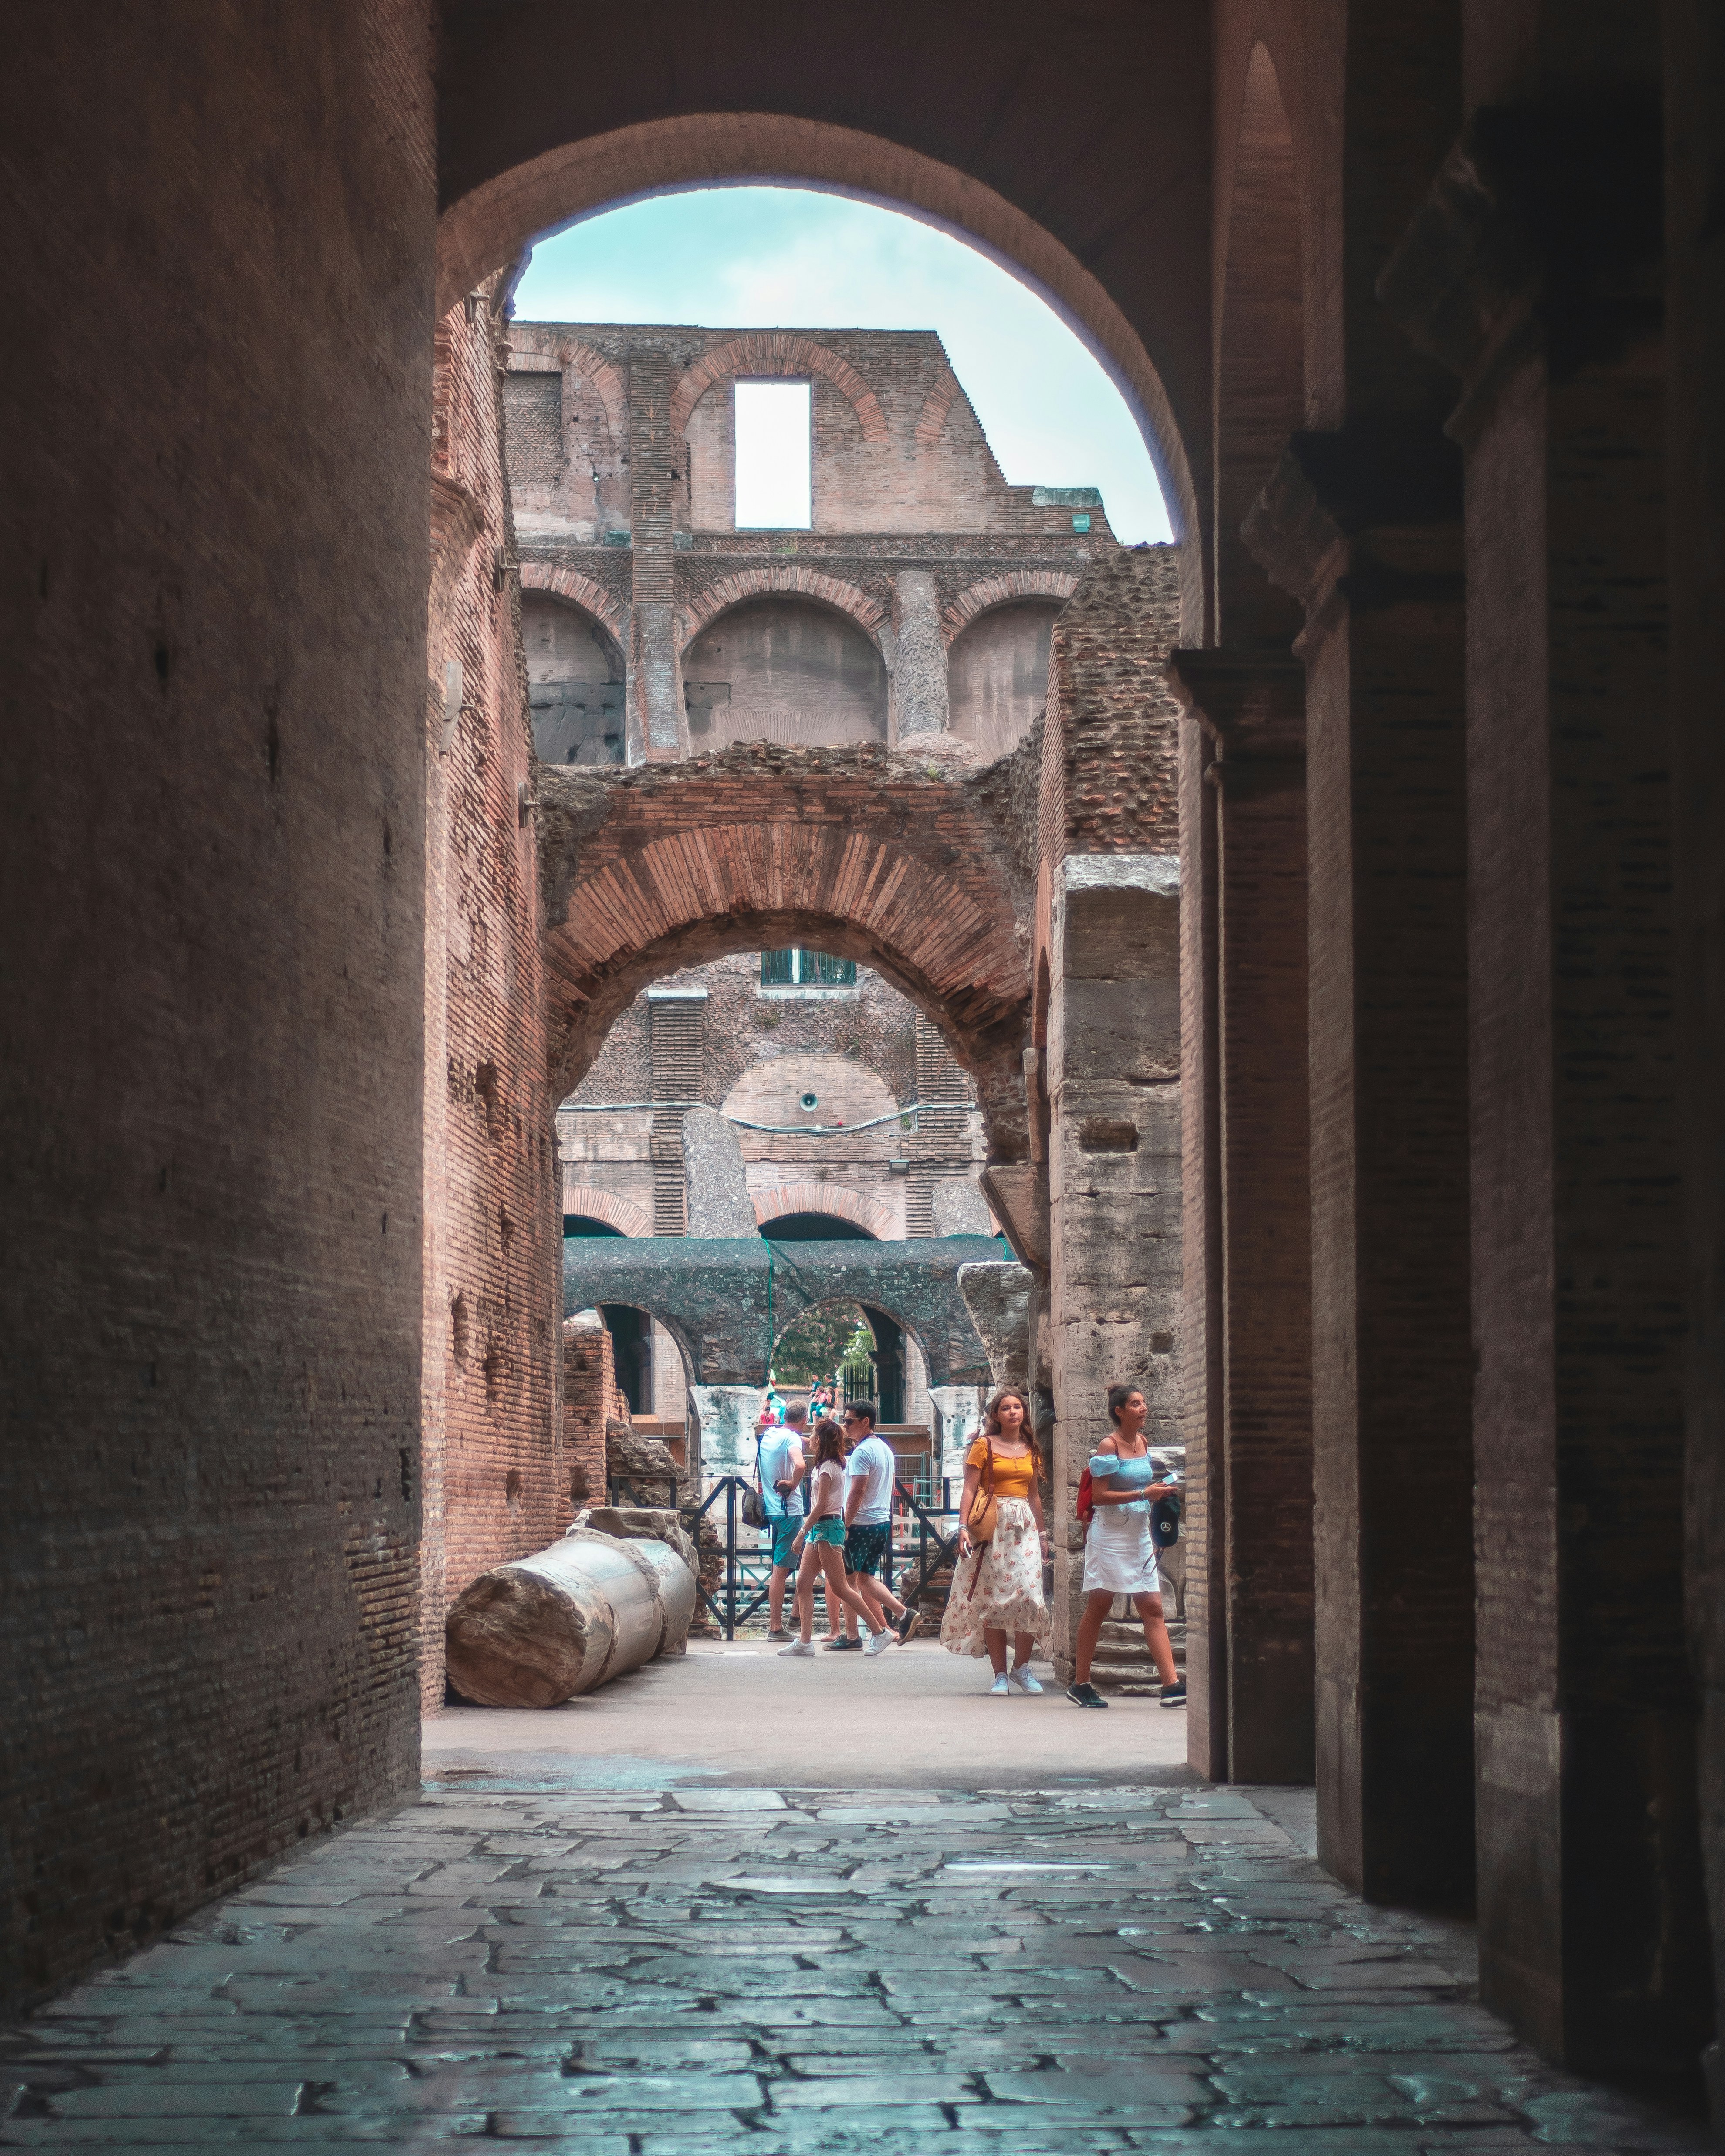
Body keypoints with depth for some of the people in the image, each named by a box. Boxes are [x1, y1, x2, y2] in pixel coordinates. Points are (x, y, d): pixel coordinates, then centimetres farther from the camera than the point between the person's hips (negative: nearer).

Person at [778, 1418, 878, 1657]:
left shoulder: (827, 1467, -13)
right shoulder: (833, 1465, 15)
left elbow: (821, 1506, -18)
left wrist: (802, 1534, -16)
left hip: (828, 1527, -10)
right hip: (819, 1529, 10)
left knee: (839, 1588, -7)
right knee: (803, 1584, 3)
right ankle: (805, 1642, 0)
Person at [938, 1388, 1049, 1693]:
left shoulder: (1031, 1450, 15)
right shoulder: (984, 1445, 1)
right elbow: (970, 1490, -4)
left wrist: (1042, 1534, 24)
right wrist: (963, 1527, -15)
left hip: (1024, 1527, 4)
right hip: (992, 1526, -4)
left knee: (1029, 1597, -8)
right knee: (993, 1600, -3)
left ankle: (1021, 1668, 4)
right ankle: (1000, 1674, 1)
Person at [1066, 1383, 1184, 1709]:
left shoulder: (1144, 1443, 10)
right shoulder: (1109, 1445, -11)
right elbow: (1099, 1495, -16)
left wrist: (1160, 1492, 8)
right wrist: (1143, 1494, -20)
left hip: (1139, 1535, 6)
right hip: (1110, 1534, -6)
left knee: (1153, 1608, -2)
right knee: (1098, 1607, 1)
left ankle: (1171, 1685, -9)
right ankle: (1080, 1683, 11)